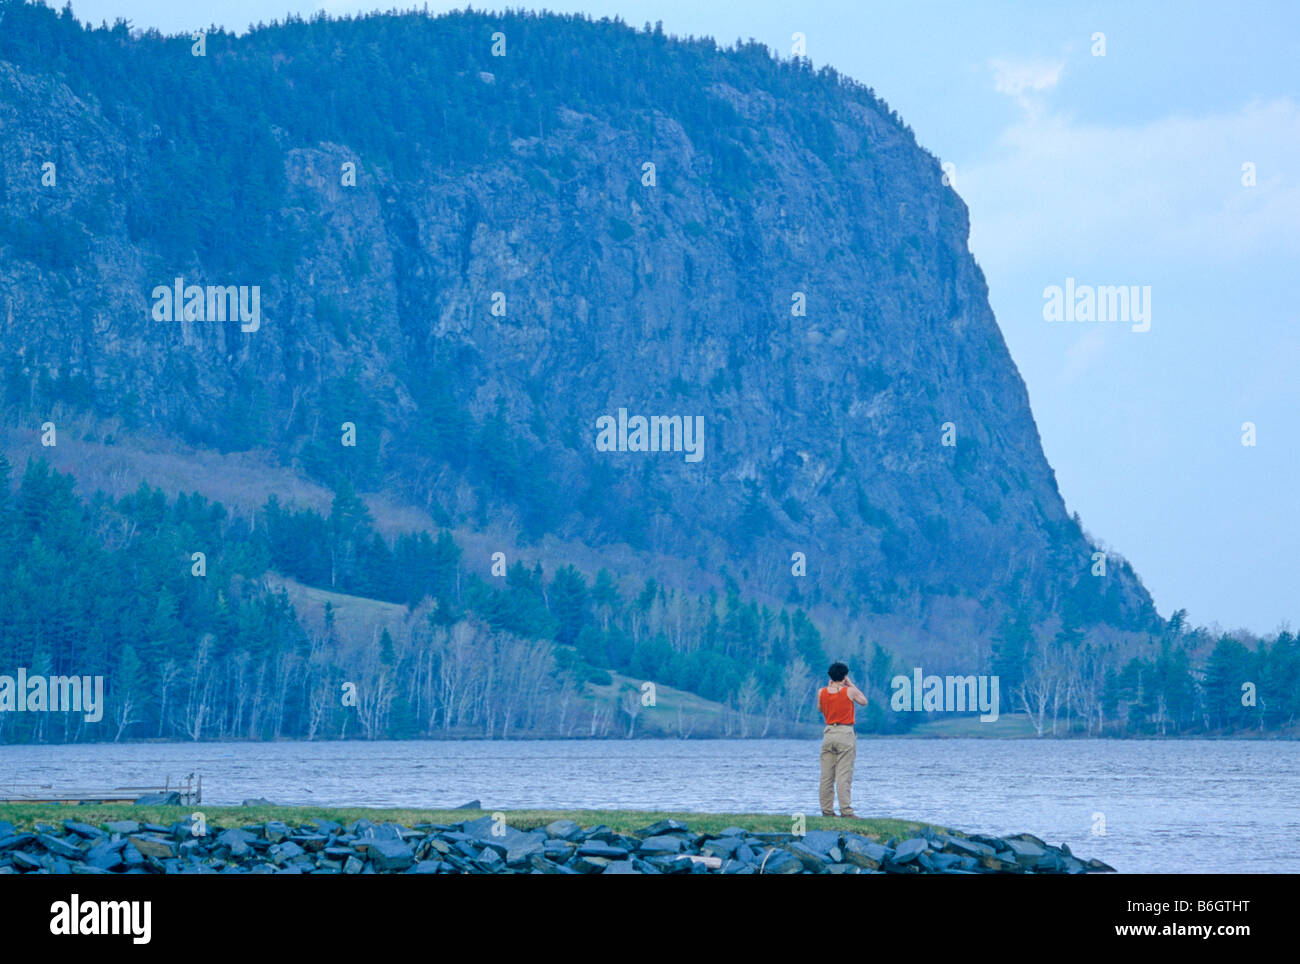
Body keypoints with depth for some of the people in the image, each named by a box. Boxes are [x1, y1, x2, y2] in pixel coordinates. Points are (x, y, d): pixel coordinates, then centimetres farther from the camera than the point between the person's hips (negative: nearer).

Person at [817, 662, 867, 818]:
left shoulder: (822, 692, 2)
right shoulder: (850, 691, -7)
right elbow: (864, 702, 11)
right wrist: (851, 684, 13)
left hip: (828, 733, 4)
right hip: (845, 734, -4)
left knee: (826, 775, 7)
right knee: (844, 775, -6)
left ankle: (827, 810, 8)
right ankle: (846, 811, -10)